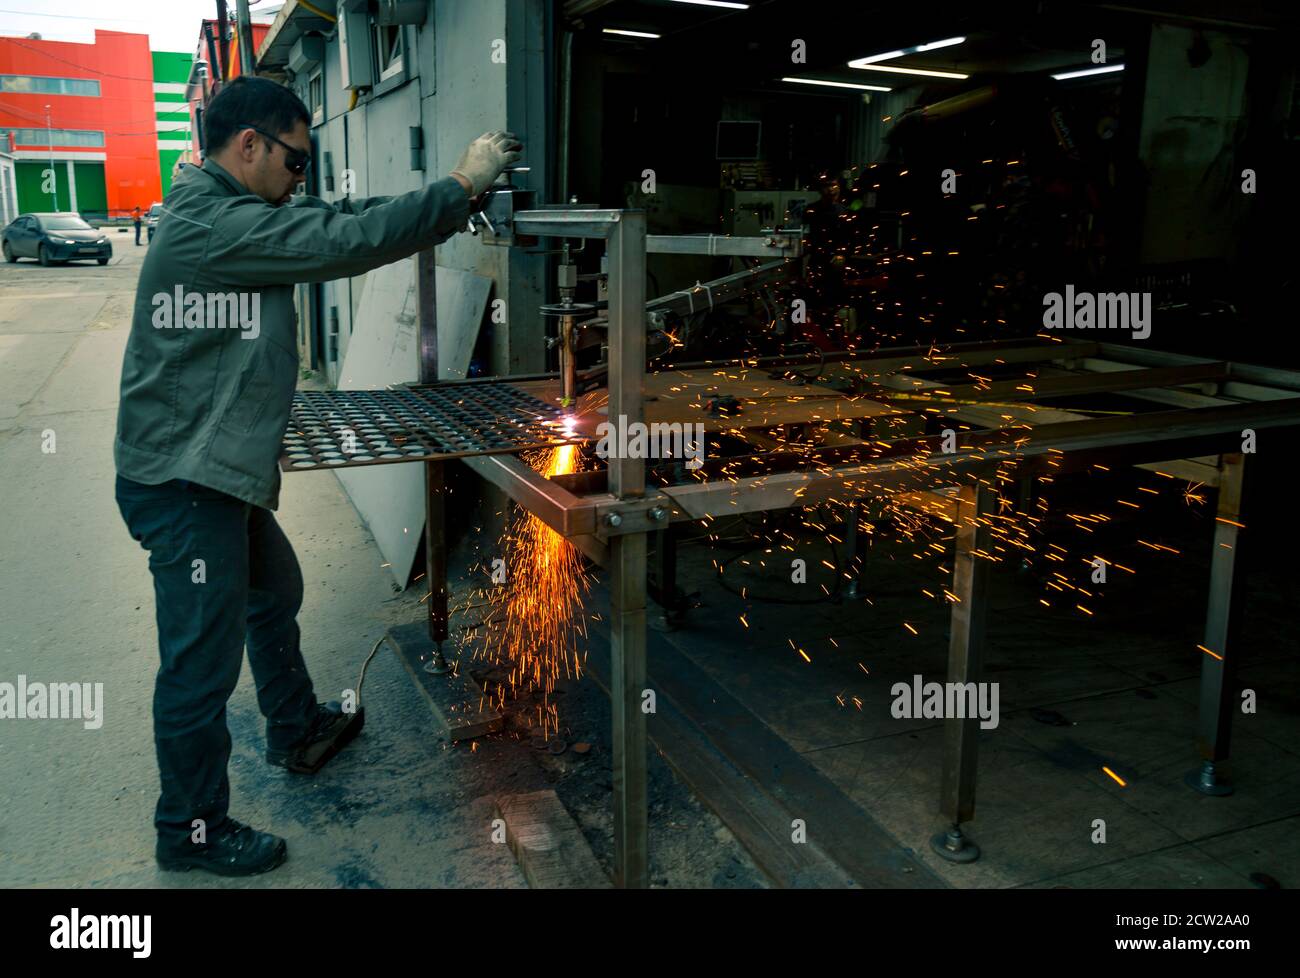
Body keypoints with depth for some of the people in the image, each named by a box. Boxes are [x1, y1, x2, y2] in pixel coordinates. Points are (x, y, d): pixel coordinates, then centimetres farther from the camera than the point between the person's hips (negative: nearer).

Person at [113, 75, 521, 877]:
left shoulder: (239, 218, 11)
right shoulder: (216, 225, -21)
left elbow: (336, 224, 11)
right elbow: (350, 240, -26)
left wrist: (457, 200, 3)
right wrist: (461, 185, -16)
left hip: (221, 473, 11)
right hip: (186, 484, -11)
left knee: (275, 596, 26)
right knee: (203, 659, 1)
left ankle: (298, 731, 47)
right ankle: (193, 831, 19)